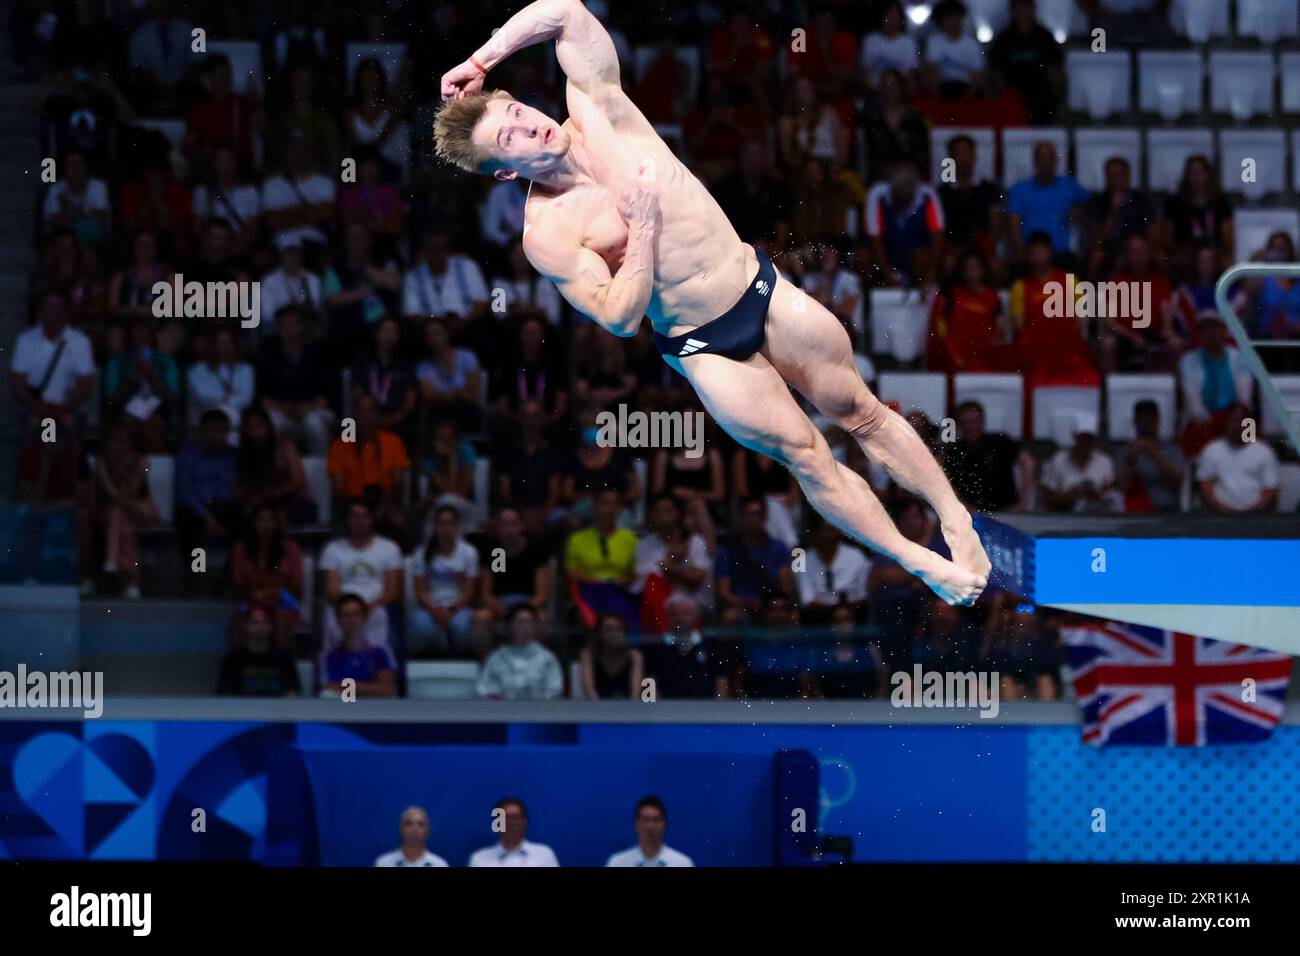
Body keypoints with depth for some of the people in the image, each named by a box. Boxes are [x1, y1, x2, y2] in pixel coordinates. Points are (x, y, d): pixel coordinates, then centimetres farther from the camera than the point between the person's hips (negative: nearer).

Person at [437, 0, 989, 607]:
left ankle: (955, 519, 22)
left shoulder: (596, 109, -8)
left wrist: (482, 60, -13)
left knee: (861, 413, 10)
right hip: (704, 348, -3)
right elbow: (620, 318, -22)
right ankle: (922, 564, 16)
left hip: (761, 290, 3)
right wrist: (642, 224, -24)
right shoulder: (545, 233, -18)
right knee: (805, 455, 4)